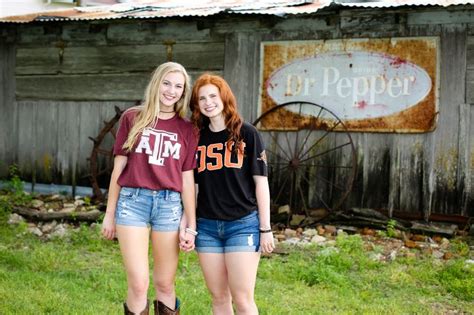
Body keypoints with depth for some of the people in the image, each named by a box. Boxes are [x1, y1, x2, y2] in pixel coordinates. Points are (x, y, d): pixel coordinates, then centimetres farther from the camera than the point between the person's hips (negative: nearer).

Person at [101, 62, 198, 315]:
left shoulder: (187, 130, 10)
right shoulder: (132, 118, 6)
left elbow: (187, 179, 9)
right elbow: (119, 166, 8)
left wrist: (191, 225, 6)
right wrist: (109, 213, 8)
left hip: (170, 205, 2)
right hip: (133, 201, -1)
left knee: (165, 285, 6)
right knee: (138, 284, -7)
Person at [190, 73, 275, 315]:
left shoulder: (246, 134, -1)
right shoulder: (197, 138, 9)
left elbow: (260, 182, -1)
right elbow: (192, 186, 12)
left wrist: (265, 229, -4)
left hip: (243, 224, -3)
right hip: (207, 226, 4)